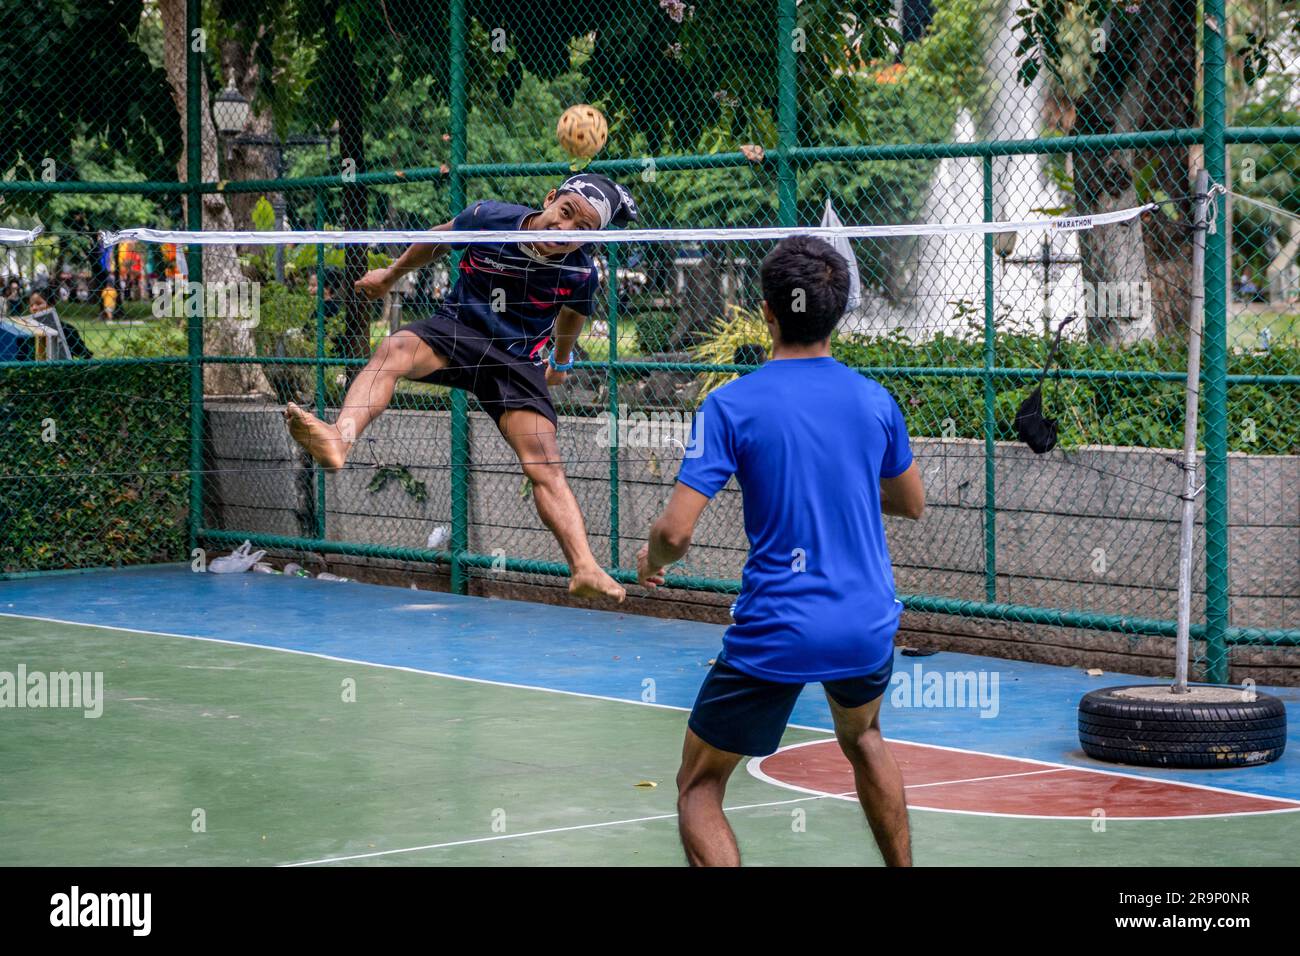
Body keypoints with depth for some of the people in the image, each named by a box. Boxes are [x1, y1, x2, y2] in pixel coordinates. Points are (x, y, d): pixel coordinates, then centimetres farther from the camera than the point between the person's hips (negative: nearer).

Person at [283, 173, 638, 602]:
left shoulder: (581, 272, -14)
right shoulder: (488, 218, -16)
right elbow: (438, 240, 7)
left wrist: (560, 361, 29)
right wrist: (391, 274, 22)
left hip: (518, 362, 0)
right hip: (455, 329, 0)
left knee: (545, 465, -18)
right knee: (395, 349, -34)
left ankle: (584, 569, -23)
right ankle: (340, 438, -60)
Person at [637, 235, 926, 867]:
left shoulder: (731, 406, -11)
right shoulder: (874, 400, 2)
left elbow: (676, 531, -16)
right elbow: (911, 503, 18)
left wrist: (651, 559, 7)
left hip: (774, 636, -4)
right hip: (869, 626, 5)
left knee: (698, 789, 10)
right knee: (862, 737, 36)